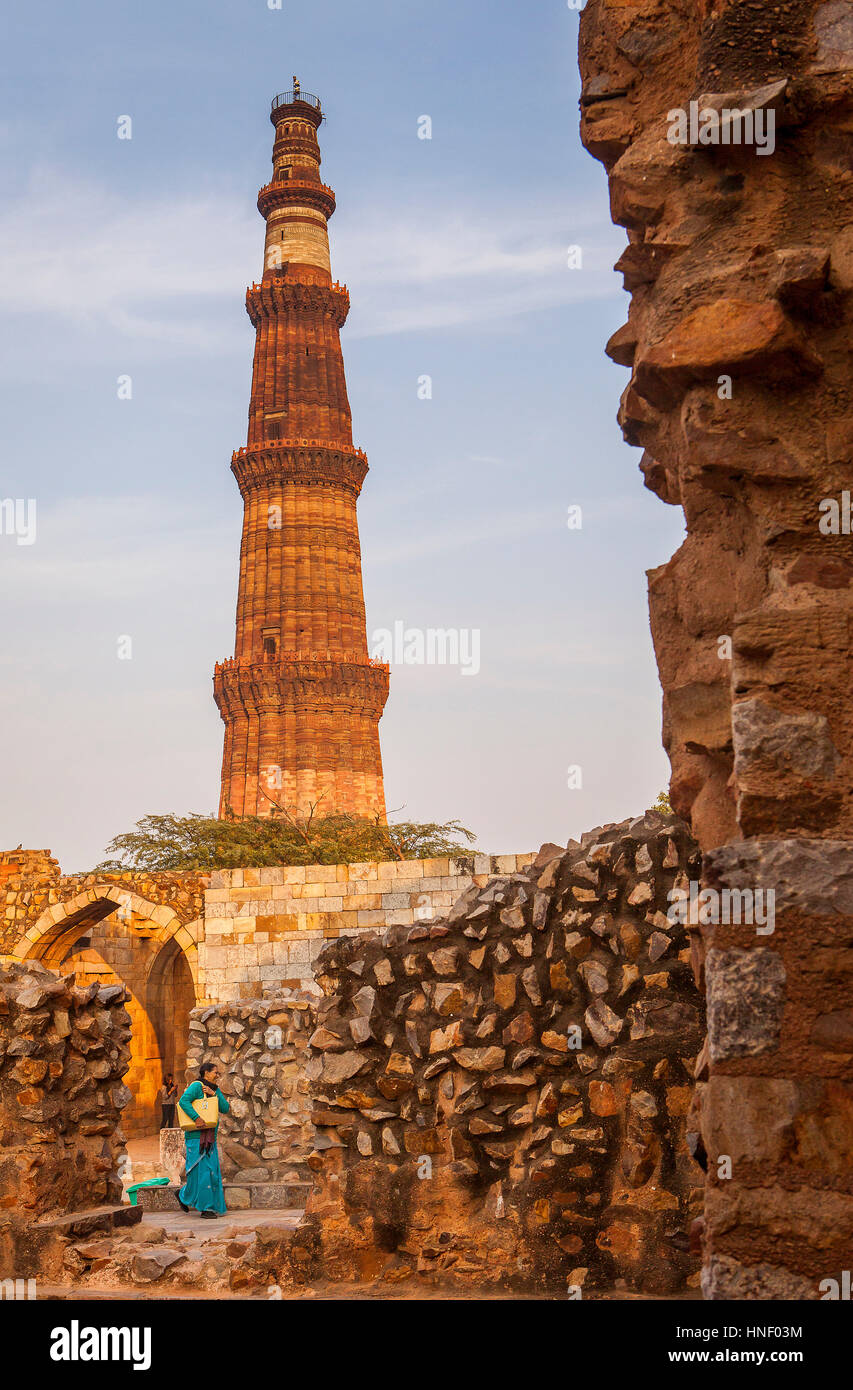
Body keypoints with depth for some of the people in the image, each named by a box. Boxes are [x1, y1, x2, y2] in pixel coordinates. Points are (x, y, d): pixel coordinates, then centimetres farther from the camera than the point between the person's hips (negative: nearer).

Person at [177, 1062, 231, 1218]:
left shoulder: (215, 1090, 15)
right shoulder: (197, 1086, -8)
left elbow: (225, 1109, 5)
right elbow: (183, 1101, -23)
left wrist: (214, 1094, -7)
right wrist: (196, 1118, -29)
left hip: (210, 1138, 8)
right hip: (197, 1136, -8)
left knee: (212, 1170, 7)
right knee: (200, 1169, -8)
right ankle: (205, 1207, -3)